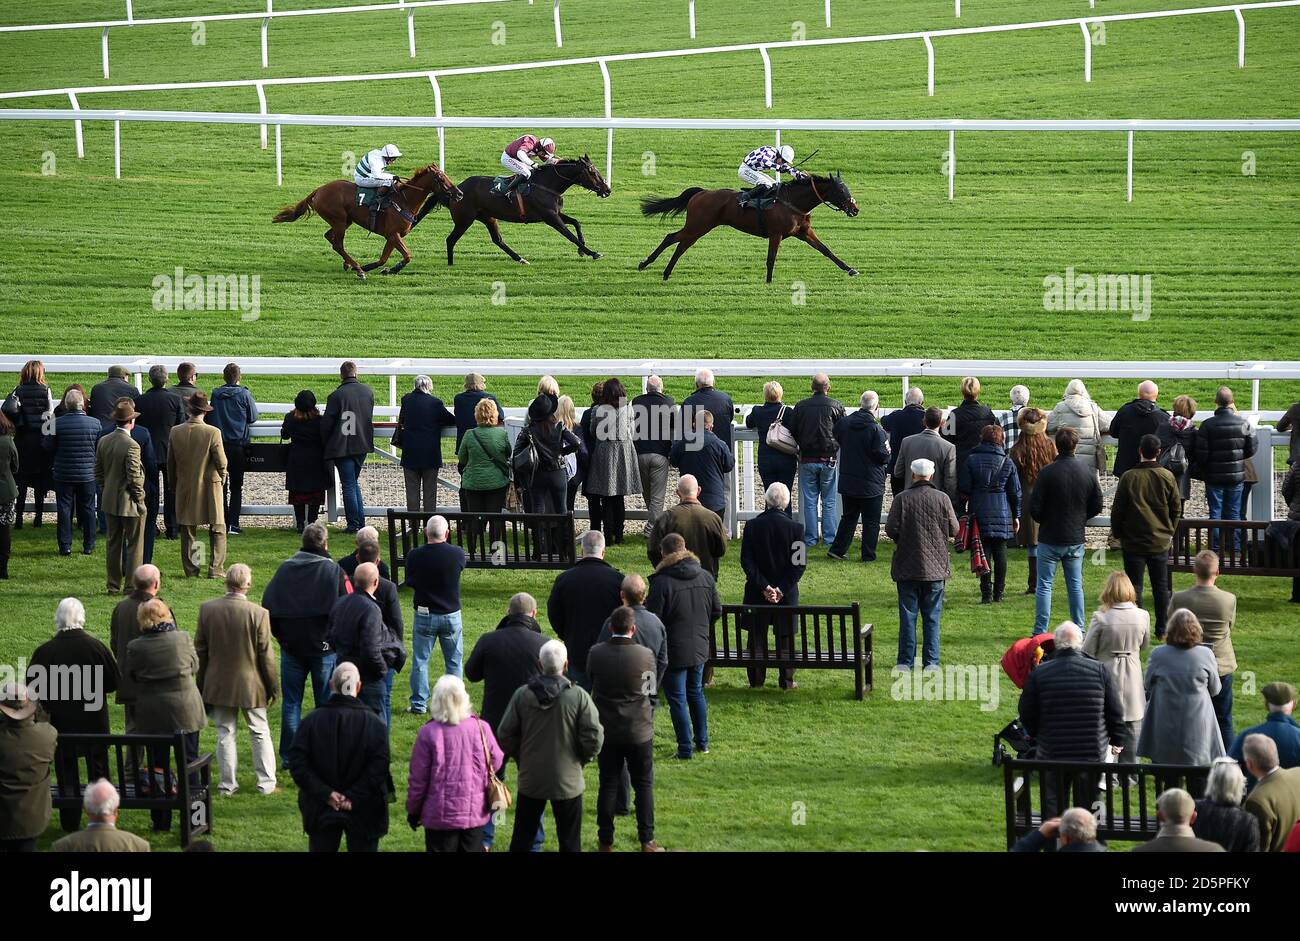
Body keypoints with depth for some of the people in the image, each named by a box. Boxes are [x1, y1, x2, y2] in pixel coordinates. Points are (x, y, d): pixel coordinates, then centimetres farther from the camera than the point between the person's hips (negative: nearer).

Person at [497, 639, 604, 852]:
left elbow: (505, 735, -5)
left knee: (522, 837, 15)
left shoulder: (522, 695, -9)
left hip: (530, 779, 2)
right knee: (570, 842, 9)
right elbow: (594, 737, -15)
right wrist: (582, 758, 5)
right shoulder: (579, 697, -15)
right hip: (567, 782, -2)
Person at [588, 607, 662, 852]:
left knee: (608, 785, 10)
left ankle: (606, 841, 14)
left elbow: (592, 681, 5)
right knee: (644, 785, 8)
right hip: (639, 731, -2)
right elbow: (650, 693, -1)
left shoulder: (596, 654, -9)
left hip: (607, 730, 2)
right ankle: (647, 842, 10)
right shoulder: (645, 655, -13)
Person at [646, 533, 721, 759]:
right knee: (696, 693, 21)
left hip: (674, 651, -6)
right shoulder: (705, 577, -1)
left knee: (677, 699, 3)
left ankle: (685, 749, 5)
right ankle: (702, 742, 28)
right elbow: (717, 611, 8)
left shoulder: (662, 582, -20)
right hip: (700, 647, 6)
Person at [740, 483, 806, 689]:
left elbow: (746, 561, -11)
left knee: (757, 637, 10)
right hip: (786, 594, 0)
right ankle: (787, 680, 13)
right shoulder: (795, 528, -9)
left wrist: (764, 586, -10)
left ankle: (756, 680, 13)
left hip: (757, 593, 0)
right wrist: (782, 589, -11)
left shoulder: (752, 526, -9)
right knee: (785, 637, 10)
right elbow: (800, 563, -12)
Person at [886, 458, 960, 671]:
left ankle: (905, 661, 5)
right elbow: (954, 529, -1)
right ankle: (931, 661, 6)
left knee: (908, 615, 5)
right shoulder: (942, 499, -5)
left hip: (907, 566, -1)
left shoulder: (902, 499, -8)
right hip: (935, 566, 1)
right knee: (932, 617, 7)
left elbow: (890, 529, -10)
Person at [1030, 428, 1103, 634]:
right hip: (1076, 539, 4)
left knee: (1044, 585, 3)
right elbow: (1097, 506, 5)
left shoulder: (1047, 472, -16)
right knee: (1075, 586, 13)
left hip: (1050, 539, -4)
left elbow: (1035, 508, -13)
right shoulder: (1088, 471, -3)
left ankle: (1040, 631, 0)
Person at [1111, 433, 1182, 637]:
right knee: (1161, 586, 11)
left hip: (1133, 542, -2)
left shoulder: (1128, 477, -10)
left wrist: (1118, 534, 10)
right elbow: (1176, 508, 6)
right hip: (1160, 541, 2)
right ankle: (1161, 630, 13)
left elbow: (1117, 510, -4)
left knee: (1134, 587, 3)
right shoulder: (1168, 477, -3)